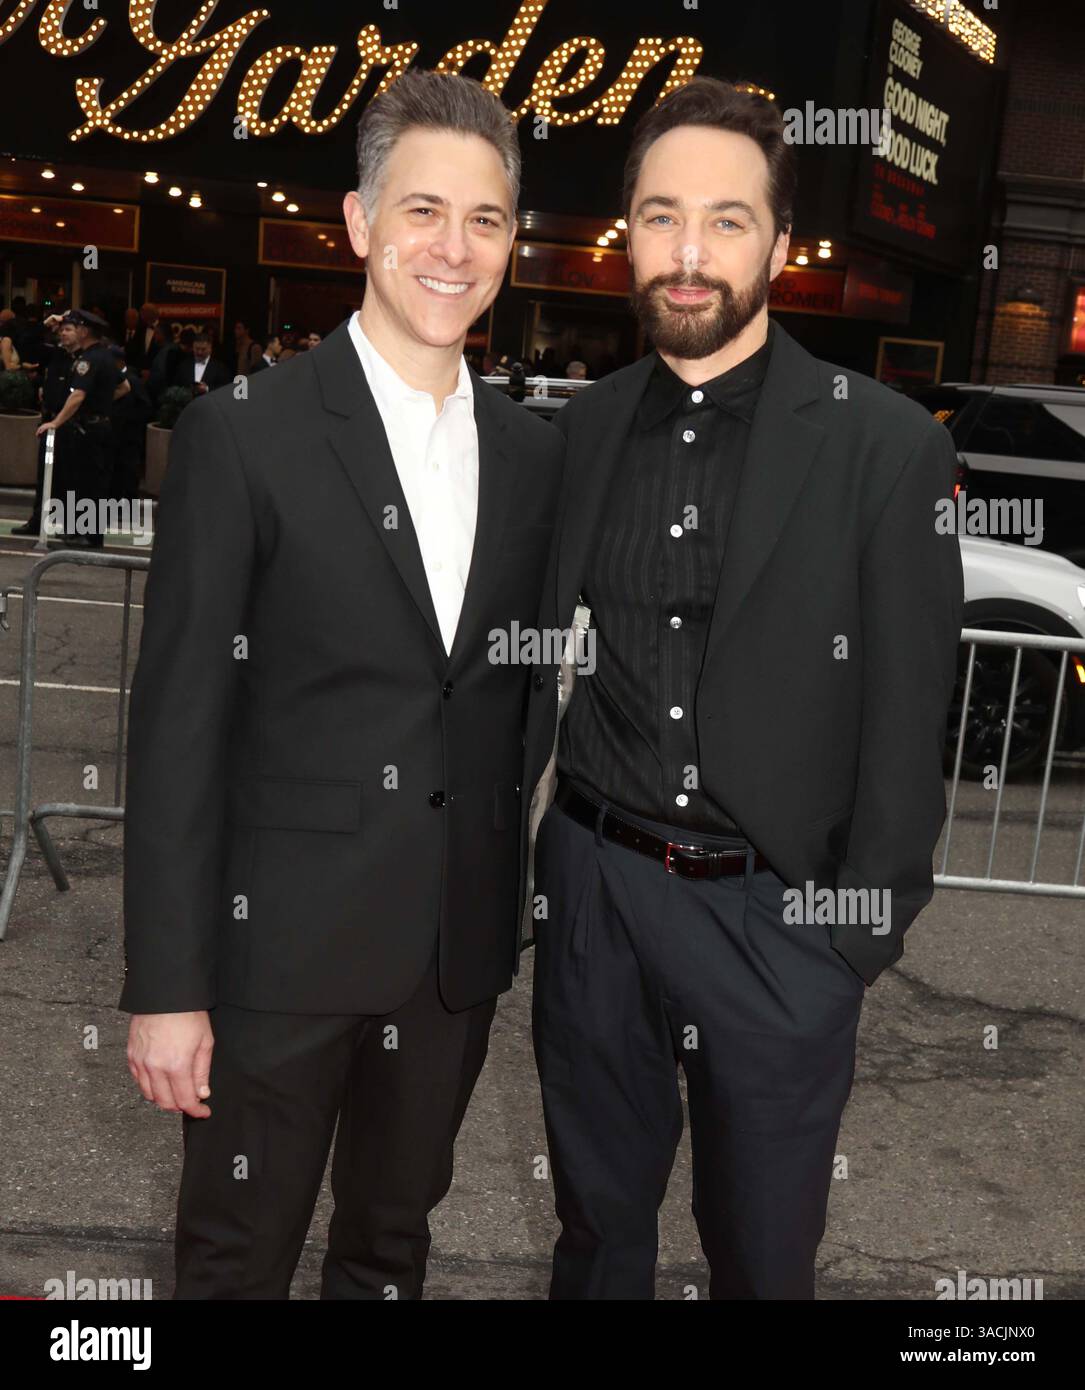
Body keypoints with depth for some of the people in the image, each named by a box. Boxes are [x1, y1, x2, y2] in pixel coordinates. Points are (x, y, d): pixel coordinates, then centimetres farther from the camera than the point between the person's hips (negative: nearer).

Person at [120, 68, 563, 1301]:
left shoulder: (534, 456, 5)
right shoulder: (243, 435, -10)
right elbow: (178, 724, -12)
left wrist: (514, 912, 9)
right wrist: (167, 987, -12)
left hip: (460, 949, 4)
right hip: (287, 941, -4)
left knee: (392, 1243, 23)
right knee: (239, 1255, 15)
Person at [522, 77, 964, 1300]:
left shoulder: (887, 444, -9)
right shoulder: (579, 431, 3)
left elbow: (906, 718, -6)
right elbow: (535, 668, 9)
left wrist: (862, 931, -6)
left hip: (778, 914, -3)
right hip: (593, 886, 3)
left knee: (763, 1251, 15)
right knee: (597, 1226, 20)